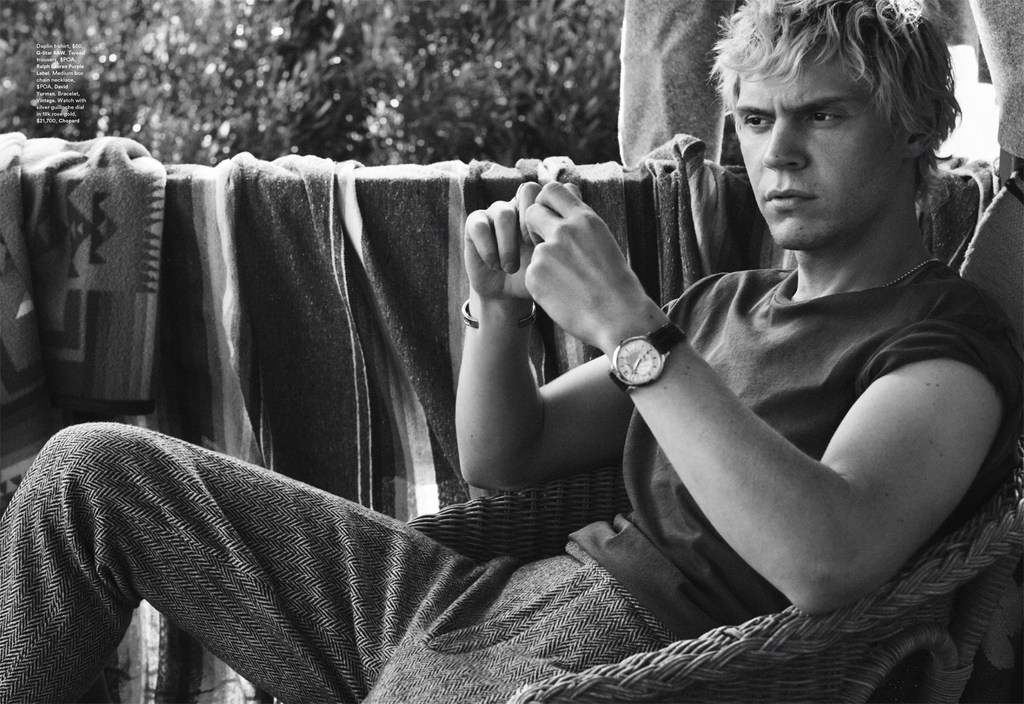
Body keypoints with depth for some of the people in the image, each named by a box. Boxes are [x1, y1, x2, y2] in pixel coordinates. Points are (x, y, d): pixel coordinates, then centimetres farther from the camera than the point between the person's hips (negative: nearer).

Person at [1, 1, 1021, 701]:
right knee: (97, 468, 6)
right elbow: (502, 458, 19)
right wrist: (499, 306, -1)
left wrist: (628, 329, -23)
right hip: (494, 594, 8)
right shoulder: (727, 303, 20)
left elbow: (827, 561, -25)